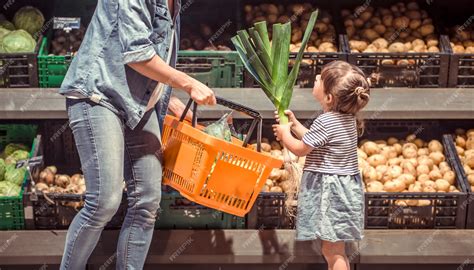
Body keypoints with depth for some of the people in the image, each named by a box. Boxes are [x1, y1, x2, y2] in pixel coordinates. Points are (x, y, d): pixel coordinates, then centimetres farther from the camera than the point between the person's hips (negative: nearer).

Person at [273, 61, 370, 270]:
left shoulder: (325, 121, -22)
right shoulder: (347, 117, 7)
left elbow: (300, 149, -10)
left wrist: (284, 133, 7)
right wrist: (294, 124, 19)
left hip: (329, 190, -10)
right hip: (343, 187, 10)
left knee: (333, 251, -3)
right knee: (331, 249, 19)